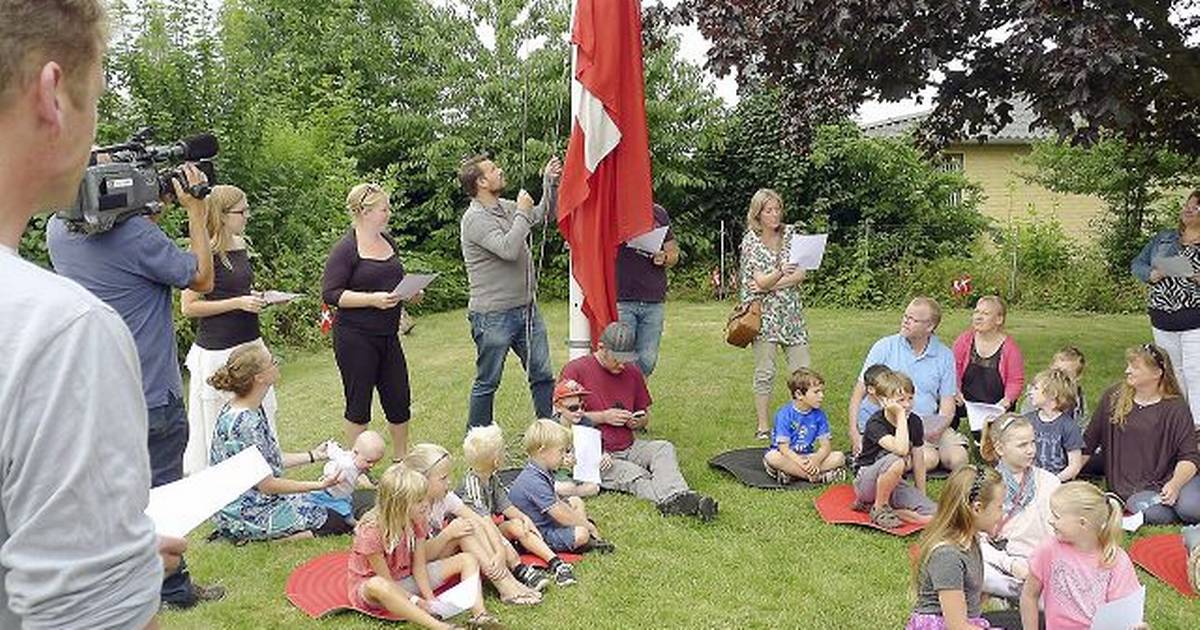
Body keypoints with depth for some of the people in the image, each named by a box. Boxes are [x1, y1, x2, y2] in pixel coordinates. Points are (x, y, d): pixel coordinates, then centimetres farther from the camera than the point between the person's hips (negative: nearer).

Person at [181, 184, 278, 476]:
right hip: (217, 350, -7)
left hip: (249, 344, 7)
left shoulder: (241, 246, 9)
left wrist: (257, 297, 7)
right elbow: (188, 307, -14)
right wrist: (239, 302, -17)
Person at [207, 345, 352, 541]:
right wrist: (319, 485, -18)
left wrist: (313, 456, 12)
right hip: (247, 516, -10)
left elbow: (270, 459, 11)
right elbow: (267, 485, -23)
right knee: (339, 523, -5)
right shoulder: (244, 424, -28)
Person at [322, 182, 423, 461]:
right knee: (358, 404, 4)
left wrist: (411, 293, 3)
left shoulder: (388, 242, 10)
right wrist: (372, 299, -24)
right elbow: (330, 293, -15)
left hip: (388, 335, 7)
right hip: (355, 338, -7)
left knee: (399, 399, 10)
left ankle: (401, 459, 28)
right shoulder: (345, 249, -12)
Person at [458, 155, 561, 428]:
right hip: (493, 316, -8)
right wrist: (522, 213, -16)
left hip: (526, 308, 8)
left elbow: (544, 213, 24)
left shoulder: (506, 207, 8)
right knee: (487, 383, 5)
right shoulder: (475, 218, -16)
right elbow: (508, 249, -28)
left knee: (543, 375, 13)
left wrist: (550, 182, 9)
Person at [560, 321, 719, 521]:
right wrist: (603, 417, -11)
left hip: (629, 449, 5)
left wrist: (638, 422, -2)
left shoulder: (632, 372, 13)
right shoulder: (575, 370, -4)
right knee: (636, 476, -30)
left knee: (664, 448, -25)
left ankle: (676, 496, -48)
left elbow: (645, 416, 23)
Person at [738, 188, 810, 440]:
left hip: (791, 311, 4)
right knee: (764, 373, -3)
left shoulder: (790, 233, 6)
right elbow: (761, 281, -14)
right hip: (764, 312, -3)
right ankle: (763, 427, 7)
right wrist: (780, 273, -34)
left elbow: (800, 274, -1)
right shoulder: (751, 241, -3)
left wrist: (769, 285, -11)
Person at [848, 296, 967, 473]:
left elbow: (947, 406, 7)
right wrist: (854, 432, -10)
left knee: (958, 459, -18)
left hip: (928, 424, 4)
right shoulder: (884, 347, 2)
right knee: (928, 458, -26)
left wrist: (936, 430, -15)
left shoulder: (944, 356, 8)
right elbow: (859, 393, 2)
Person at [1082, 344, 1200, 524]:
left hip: (1170, 478, 0)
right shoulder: (1113, 397, 3)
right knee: (1153, 513, -30)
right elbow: (1089, 443, 9)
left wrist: (1175, 484, -25)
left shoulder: (1176, 407, -3)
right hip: (1132, 487, 1)